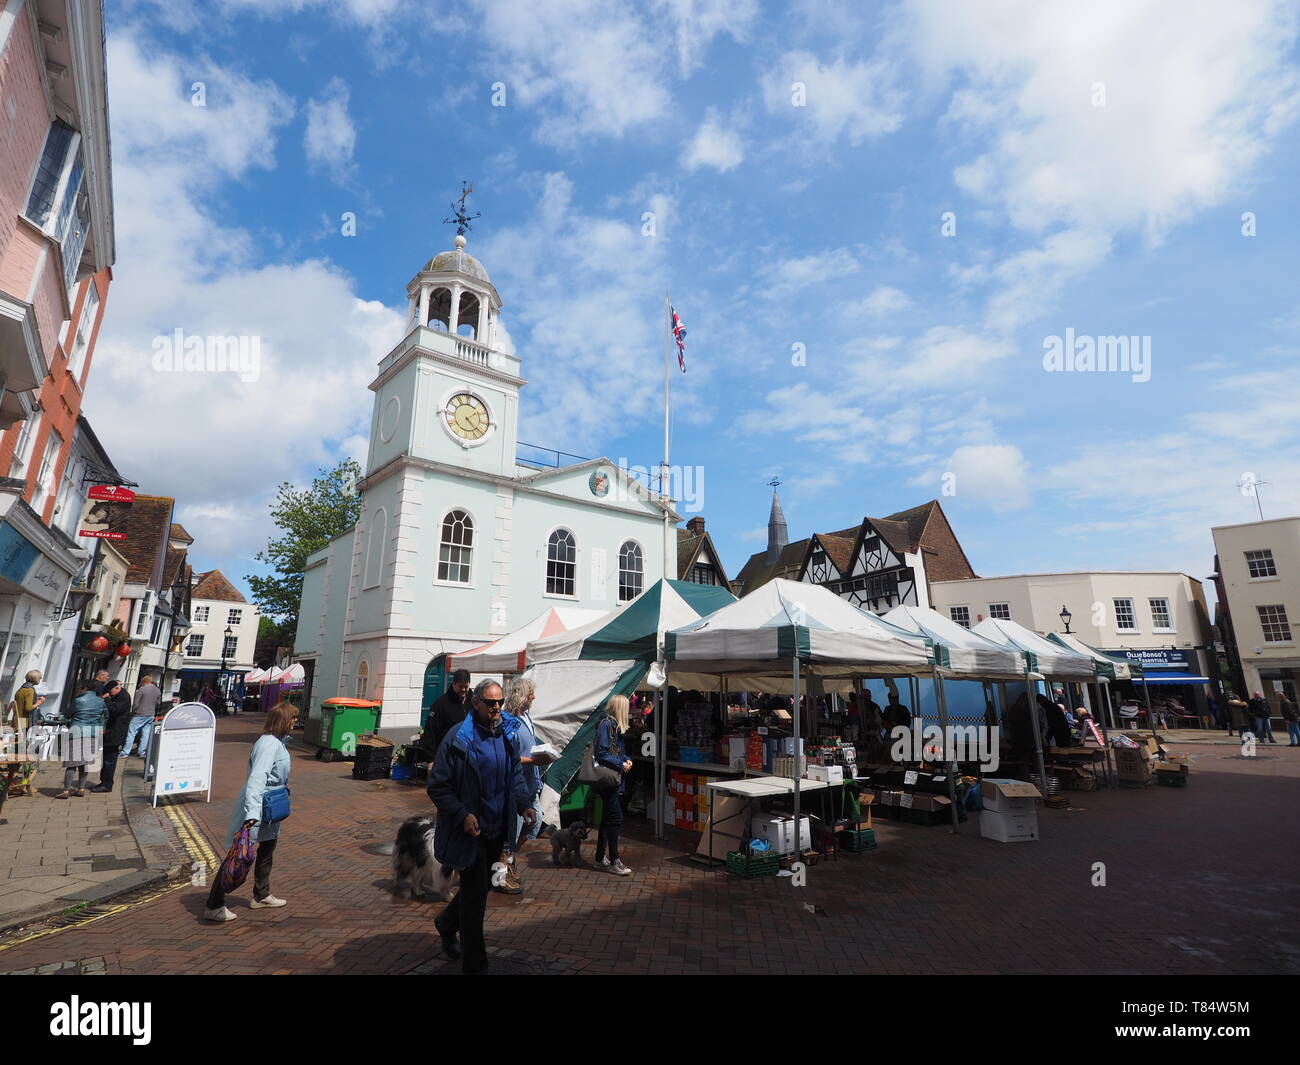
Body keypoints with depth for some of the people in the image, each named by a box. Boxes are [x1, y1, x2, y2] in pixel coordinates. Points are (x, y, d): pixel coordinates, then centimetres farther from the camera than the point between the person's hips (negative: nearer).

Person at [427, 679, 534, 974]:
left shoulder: (506, 736, 2)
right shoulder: (458, 738, -17)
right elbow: (437, 786, -13)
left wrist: (524, 804, -5)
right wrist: (463, 815, -22)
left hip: (497, 829, 6)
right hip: (470, 829, -6)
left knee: (480, 885, 22)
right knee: (476, 896, 3)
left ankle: (446, 923, 51)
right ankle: (474, 963, 23)